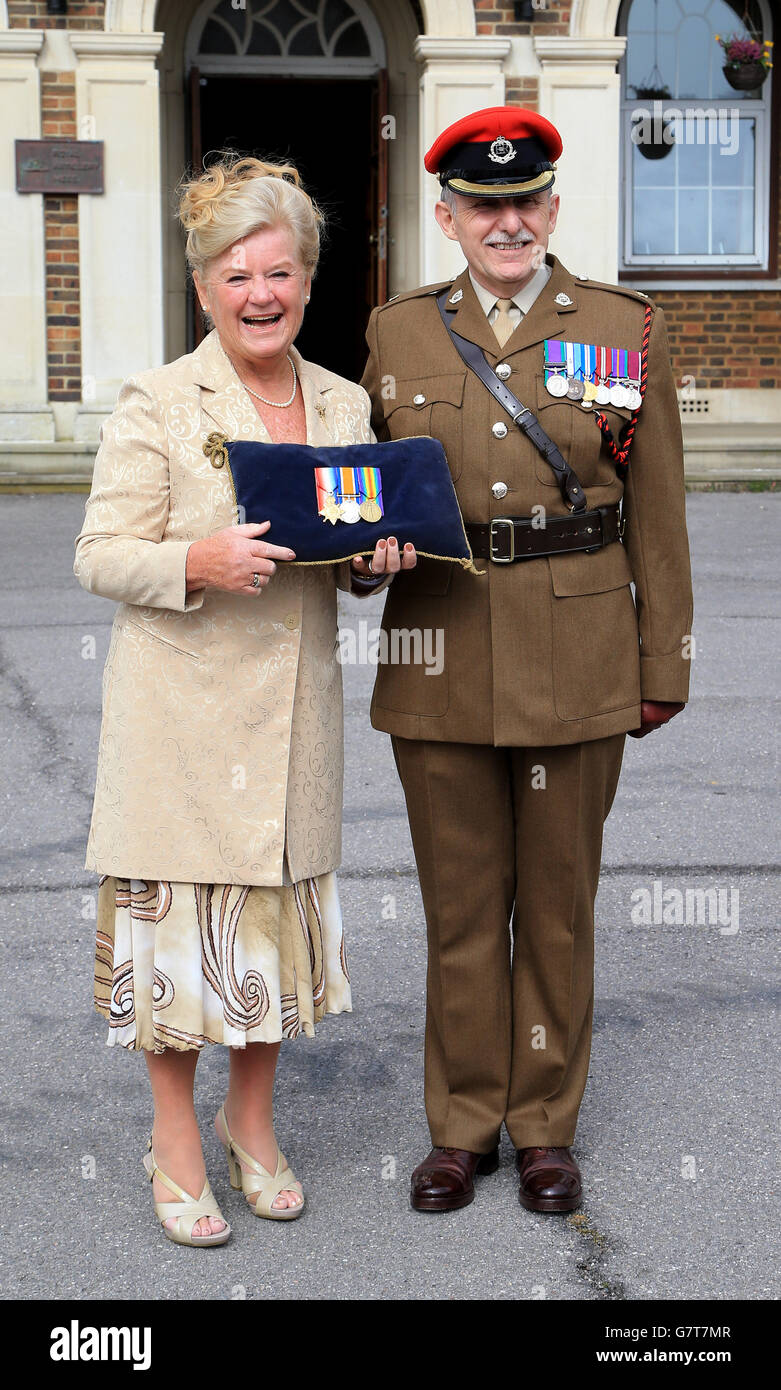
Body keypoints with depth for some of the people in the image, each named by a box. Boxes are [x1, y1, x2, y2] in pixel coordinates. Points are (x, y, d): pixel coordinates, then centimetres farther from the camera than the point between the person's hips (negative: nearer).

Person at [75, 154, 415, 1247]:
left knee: (279, 907, 12)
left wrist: (374, 561, -6)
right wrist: (198, 562, -25)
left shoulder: (344, 404, 8)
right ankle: (175, 1139, 21)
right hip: (181, 706, -4)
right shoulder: (155, 404, -7)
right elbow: (100, 556, -8)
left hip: (293, 704, 5)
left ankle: (252, 1122, 31)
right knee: (179, 912, 2)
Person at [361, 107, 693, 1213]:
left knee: (559, 904, 9)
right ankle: (462, 1127, 24)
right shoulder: (396, 332, 8)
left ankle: (546, 1126, 25)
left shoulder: (628, 329, 3)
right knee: (461, 905, 9)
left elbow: (658, 515, 4)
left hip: (577, 664, -1)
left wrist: (663, 665, 3)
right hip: (441, 656, 1)